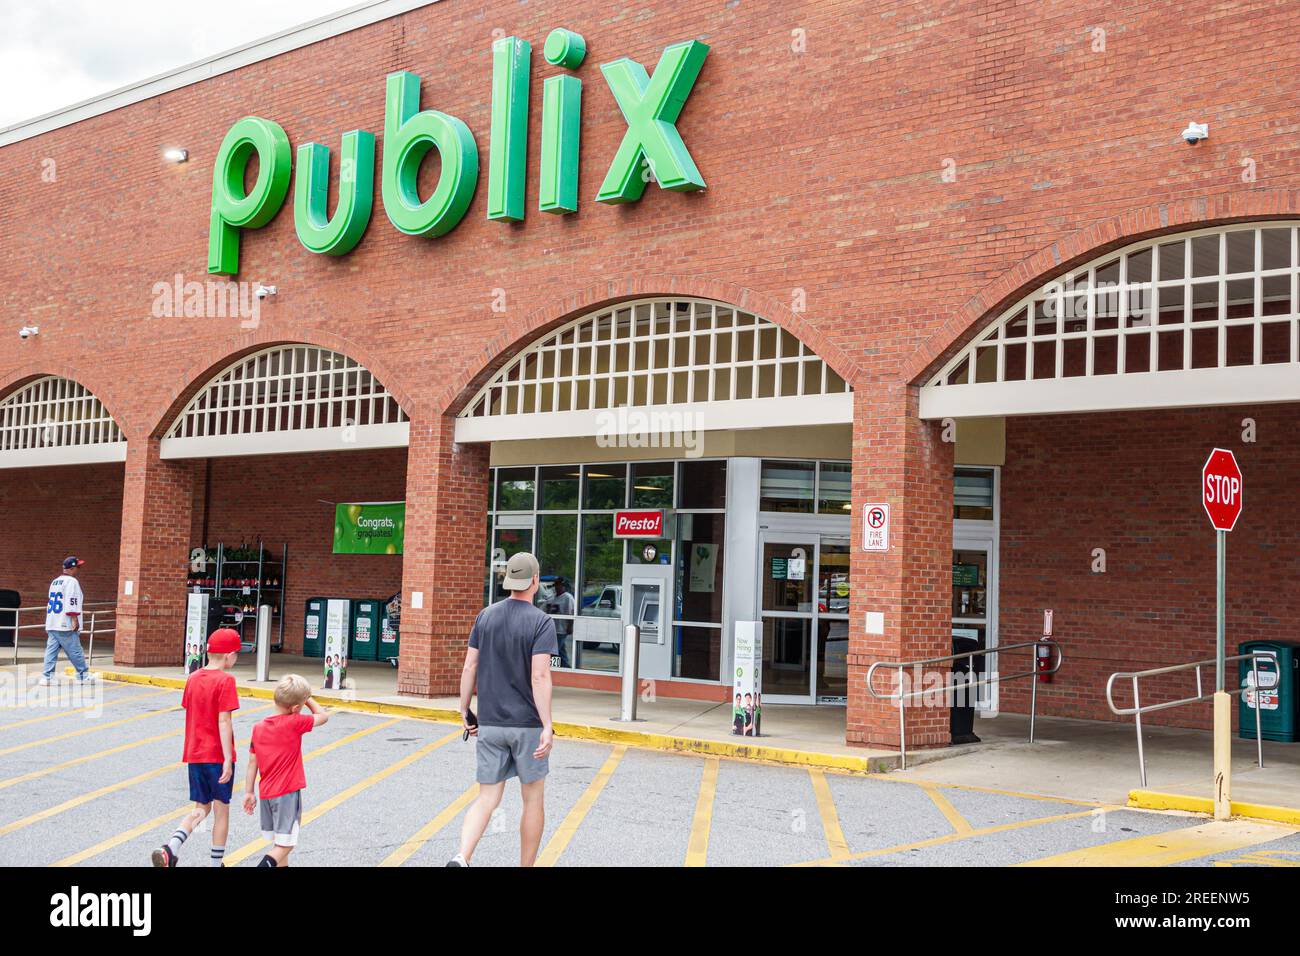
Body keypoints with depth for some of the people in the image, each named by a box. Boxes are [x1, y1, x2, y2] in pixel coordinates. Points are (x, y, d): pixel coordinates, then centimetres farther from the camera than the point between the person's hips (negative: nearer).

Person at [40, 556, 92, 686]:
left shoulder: (54, 581, 17)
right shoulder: (71, 581, -10)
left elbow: (51, 603, 21)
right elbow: (71, 603, -17)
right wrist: (75, 620, -16)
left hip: (51, 624, 8)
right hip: (66, 626, -8)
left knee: (51, 651, 4)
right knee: (75, 651, 2)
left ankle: (46, 677, -3)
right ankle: (84, 675, 11)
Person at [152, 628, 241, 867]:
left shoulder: (193, 678, 5)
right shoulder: (225, 680, -14)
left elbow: (190, 715, 11)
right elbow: (224, 721, -18)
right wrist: (228, 759, -18)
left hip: (195, 754, 6)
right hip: (218, 755, -6)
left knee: (201, 809, 14)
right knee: (221, 810, 8)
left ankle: (171, 847, -8)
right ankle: (217, 863, 14)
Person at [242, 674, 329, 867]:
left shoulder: (258, 727, 2)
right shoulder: (295, 723, -14)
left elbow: (252, 762, 5)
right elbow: (323, 715, 0)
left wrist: (249, 792, 11)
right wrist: (307, 699, 12)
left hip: (266, 793, 6)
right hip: (288, 793, -6)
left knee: (278, 842, 18)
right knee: (285, 844, -1)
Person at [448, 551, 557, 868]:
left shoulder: (486, 616, 5)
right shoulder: (541, 621, -10)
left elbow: (469, 668, 5)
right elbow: (540, 677, -18)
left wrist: (465, 711, 14)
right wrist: (547, 727, -18)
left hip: (488, 723, 4)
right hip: (527, 723, -4)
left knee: (487, 799, 6)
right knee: (533, 800, 12)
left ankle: (461, 858, -14)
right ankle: (526, 866, 19)